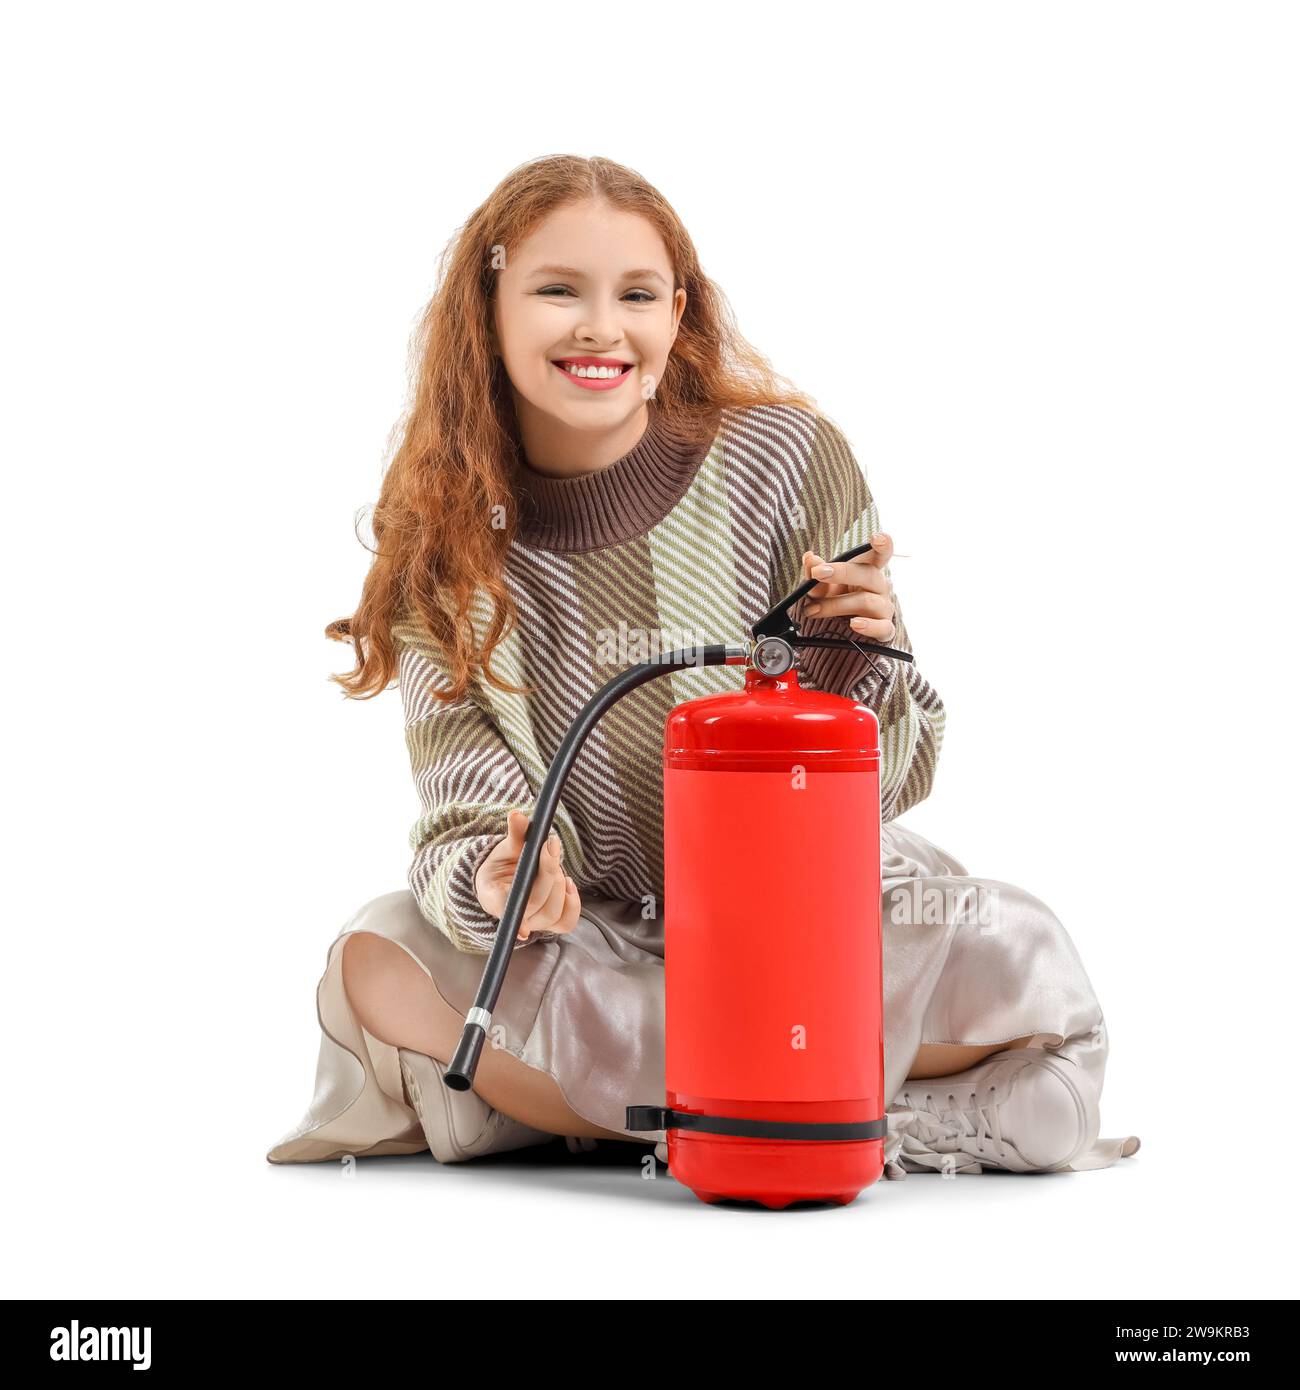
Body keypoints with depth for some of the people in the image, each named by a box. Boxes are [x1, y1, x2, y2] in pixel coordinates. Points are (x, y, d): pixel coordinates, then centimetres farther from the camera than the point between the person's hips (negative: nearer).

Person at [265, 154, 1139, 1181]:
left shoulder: (786, 458, -12)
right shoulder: (443, 546, -5)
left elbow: (891, 773, -6)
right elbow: (470, 806, -9)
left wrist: (860, 668, -29)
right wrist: (490, 888, -33)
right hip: (605, 940, 1)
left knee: (1025, 974, -30)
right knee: (378, 966, -26)